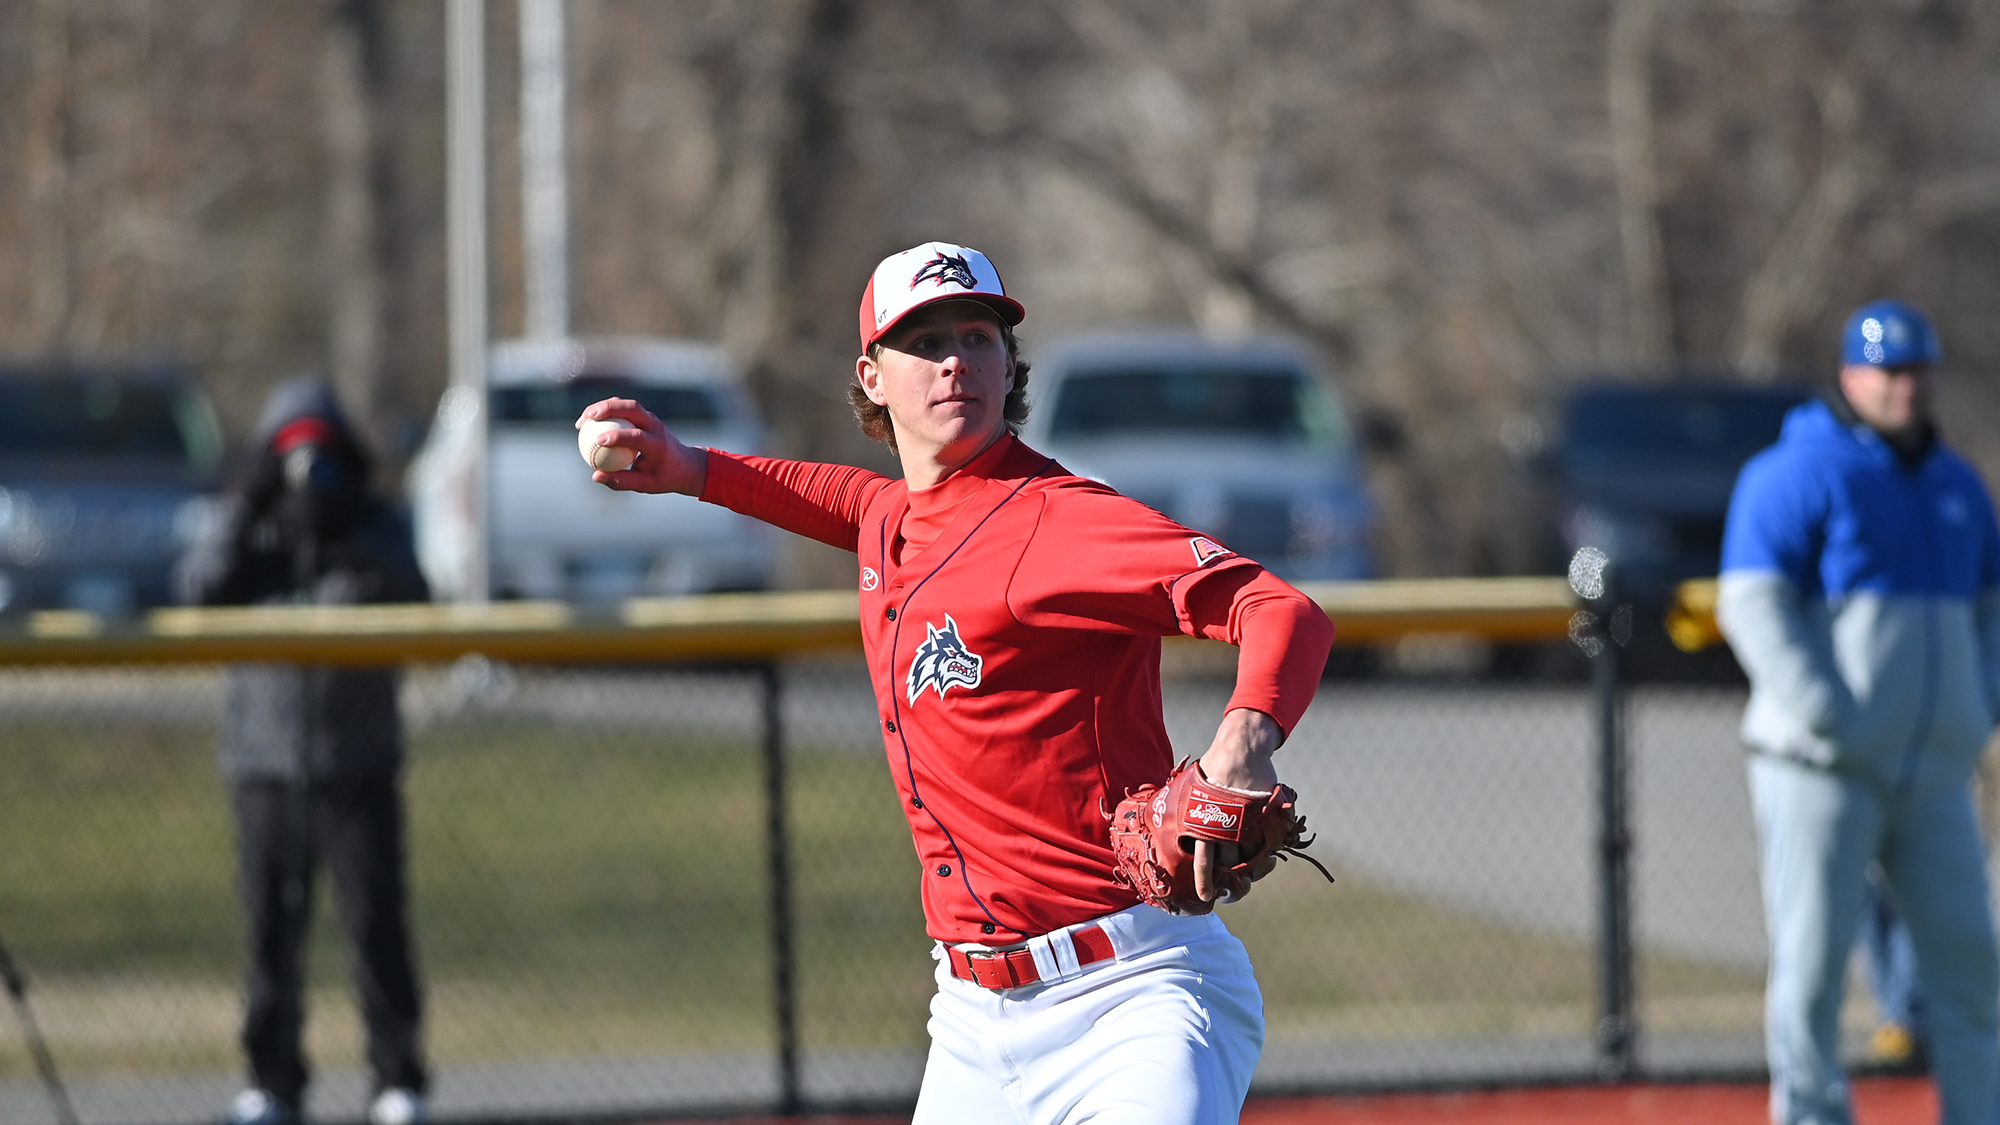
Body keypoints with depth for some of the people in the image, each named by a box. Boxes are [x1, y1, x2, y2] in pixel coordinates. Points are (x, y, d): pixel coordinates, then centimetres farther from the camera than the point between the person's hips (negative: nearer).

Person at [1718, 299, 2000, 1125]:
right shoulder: (1801, 471, -4)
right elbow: (1752, 604, -11)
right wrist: (1827, 717, -18)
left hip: (1933, 771, 6)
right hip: (1819, 769, -6)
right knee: (1811, 953, -7)